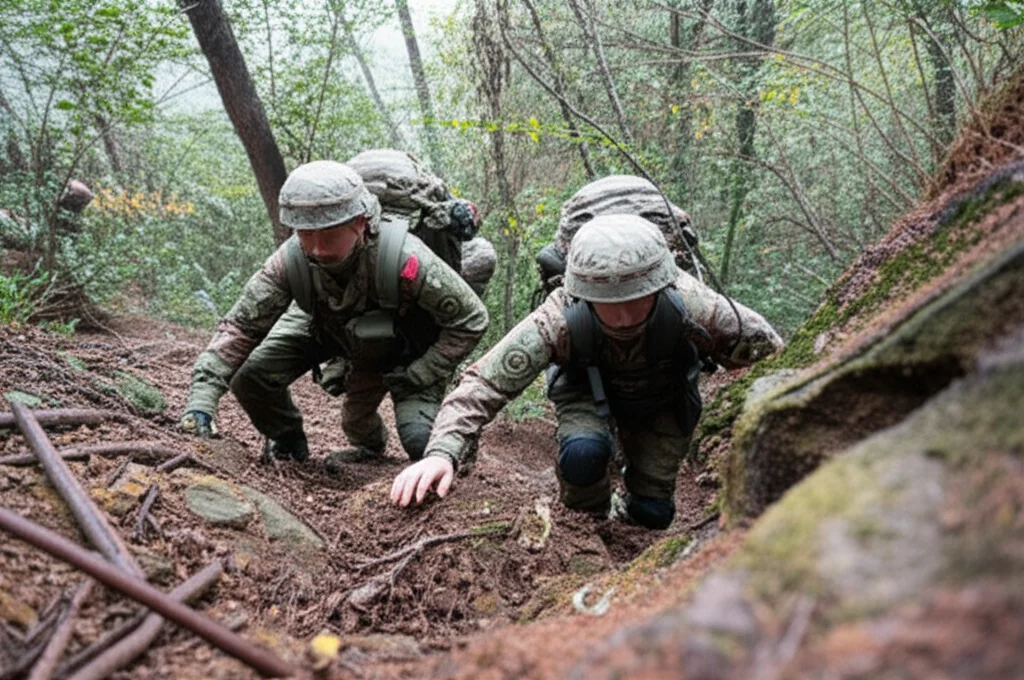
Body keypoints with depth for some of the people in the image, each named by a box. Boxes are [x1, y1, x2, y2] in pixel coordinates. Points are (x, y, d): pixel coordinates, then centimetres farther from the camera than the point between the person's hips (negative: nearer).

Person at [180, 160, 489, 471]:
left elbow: (471, 319, -30)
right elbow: (241, 326, -26)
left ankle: (369, 442, 17)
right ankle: (289, 441, 16)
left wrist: (414, 379, -27)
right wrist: (201, 399, -39)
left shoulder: (404, 259, -42)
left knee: (422, 442, -21)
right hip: (327, 328, 3)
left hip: (404, 341, -2)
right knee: (250, 376, -16)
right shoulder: (291, 260, -32)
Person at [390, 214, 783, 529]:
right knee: (583, 454, -31)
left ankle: (633, 506, 33)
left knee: (652, 513, -5)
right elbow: (484, 382, -43)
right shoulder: (560, 319, -41)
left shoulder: (692, 308, -39)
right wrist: (442, 452, -58)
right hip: (588, 392, -1)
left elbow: (772, 357, -24)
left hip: (662, 400, 1)